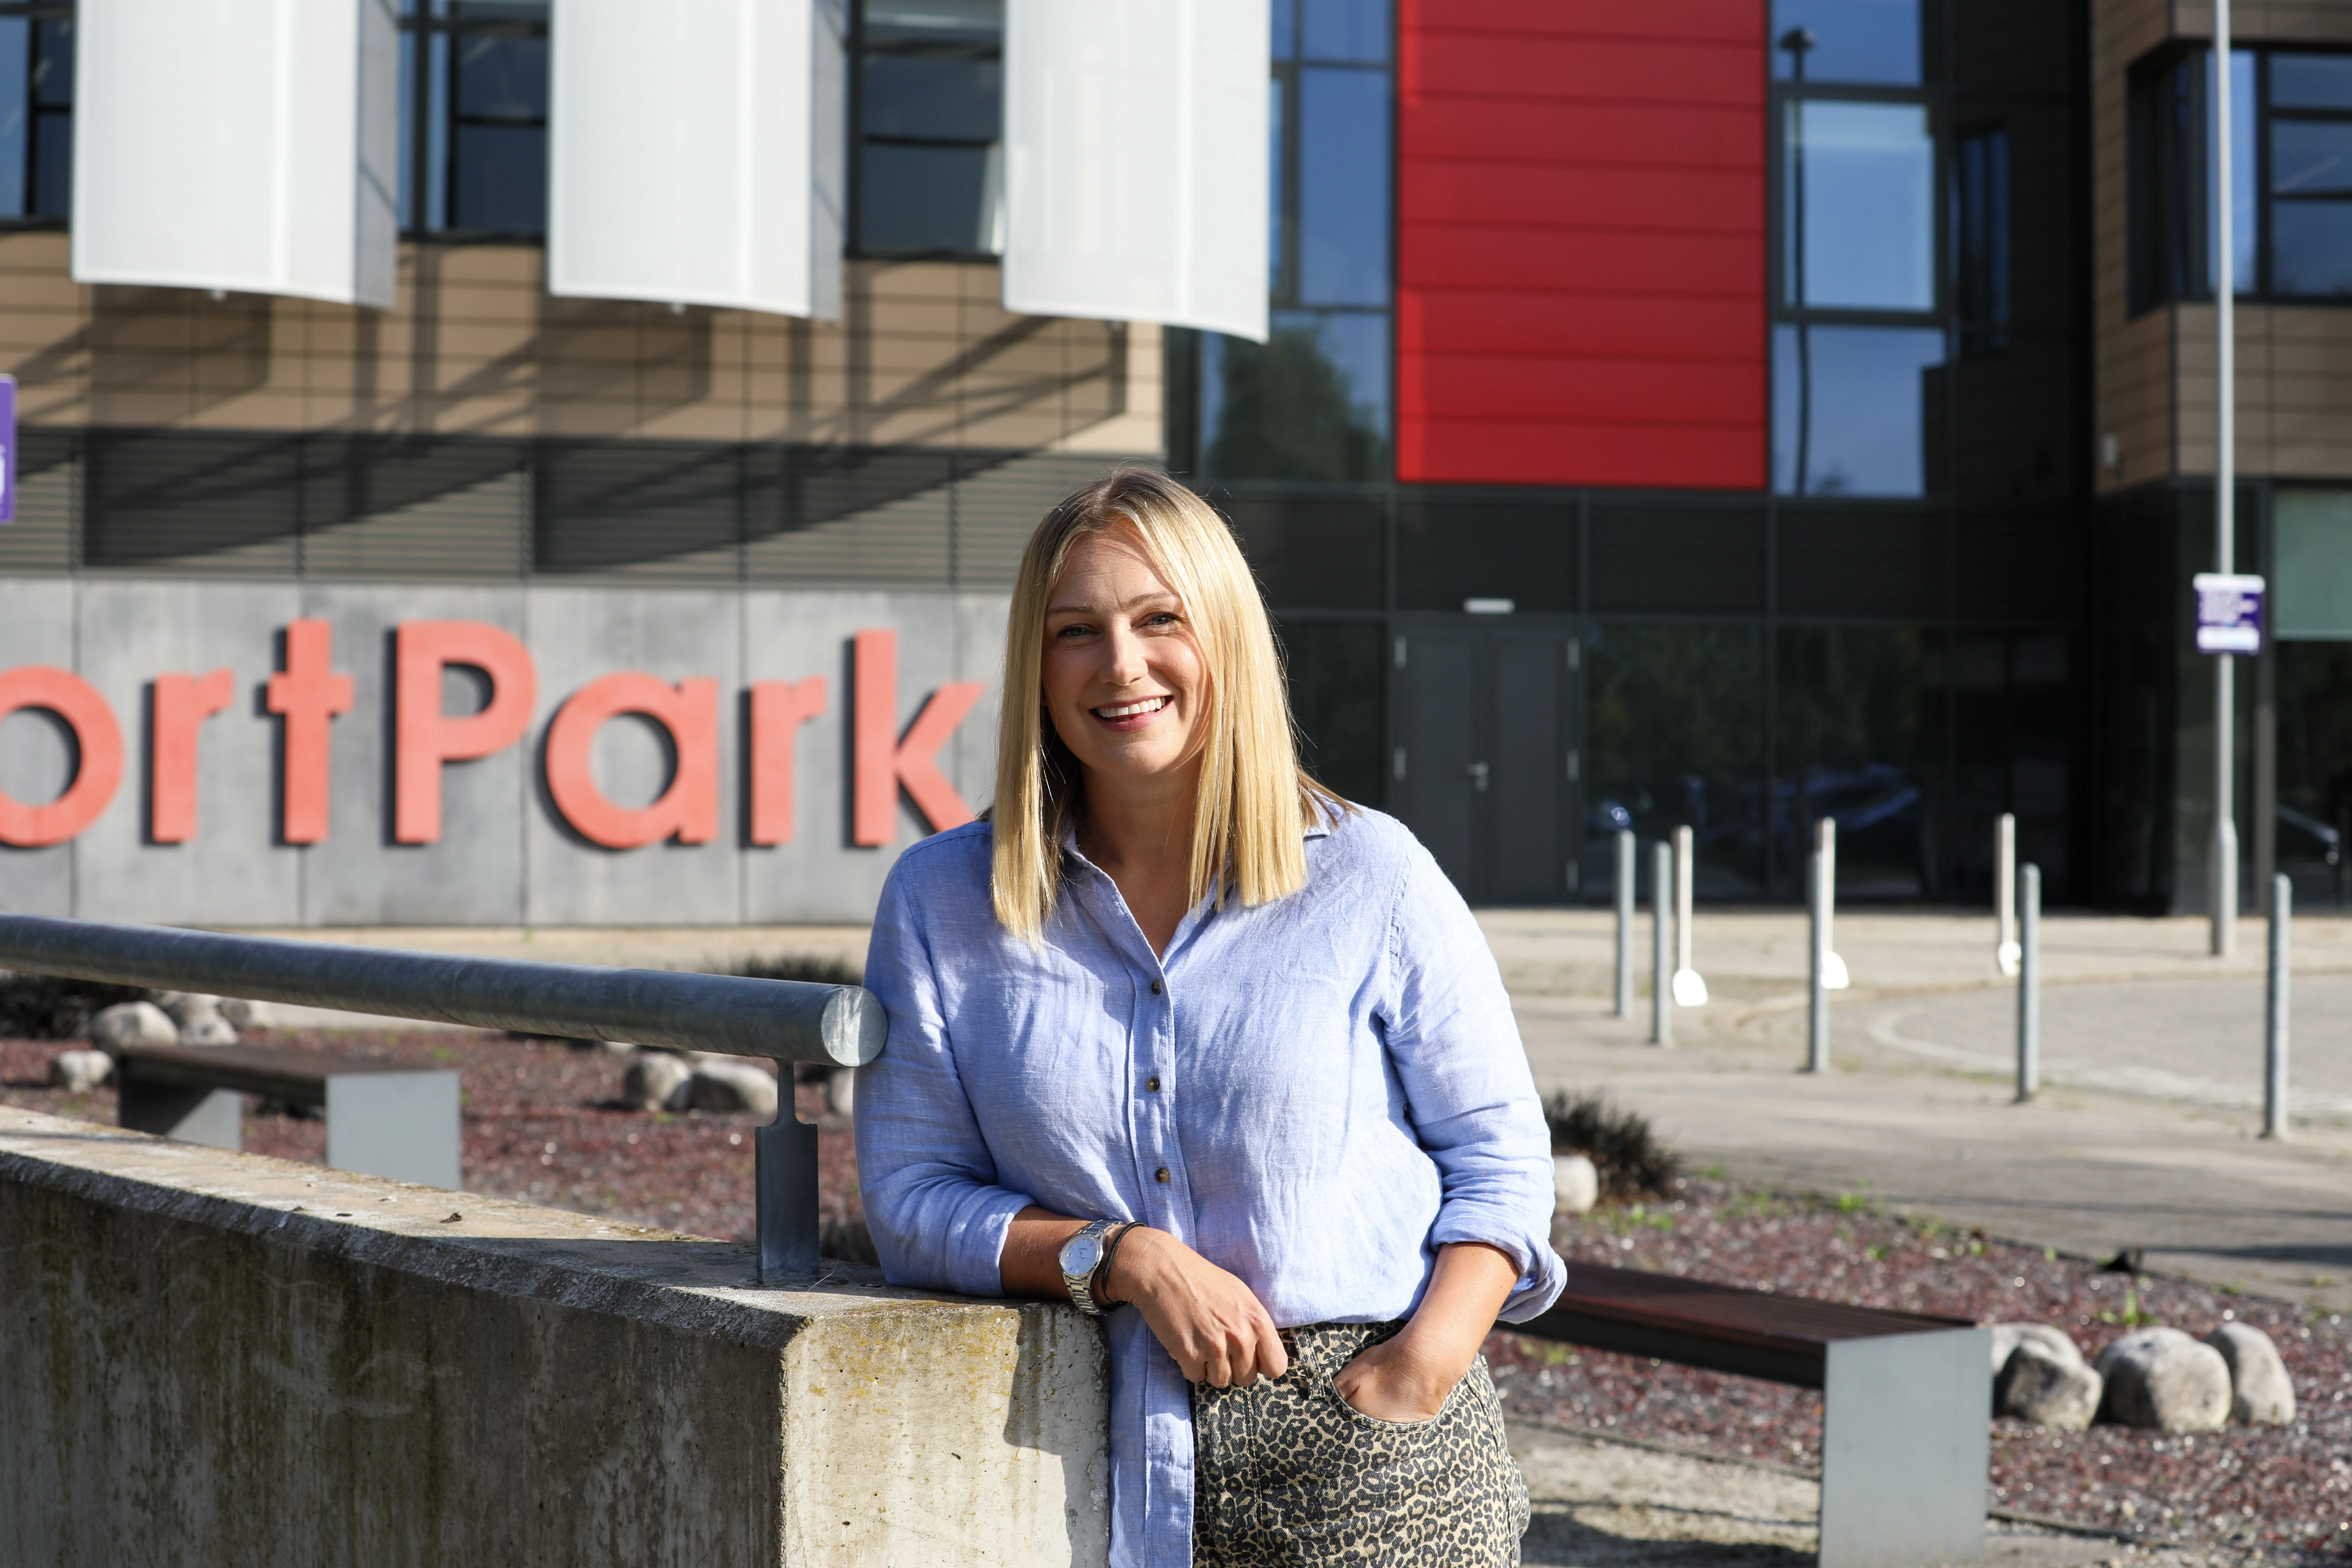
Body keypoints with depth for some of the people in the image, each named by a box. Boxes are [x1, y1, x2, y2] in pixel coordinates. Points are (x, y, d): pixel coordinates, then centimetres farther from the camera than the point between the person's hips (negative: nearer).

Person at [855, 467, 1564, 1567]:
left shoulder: (1371, 878, 1)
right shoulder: (942, 902, 3)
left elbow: (1498, 1158, 5)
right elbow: (910, 1196, 2)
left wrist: (1428, 1357, -12)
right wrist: (1127, 1259, -13)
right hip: (1104, 1460, 1)